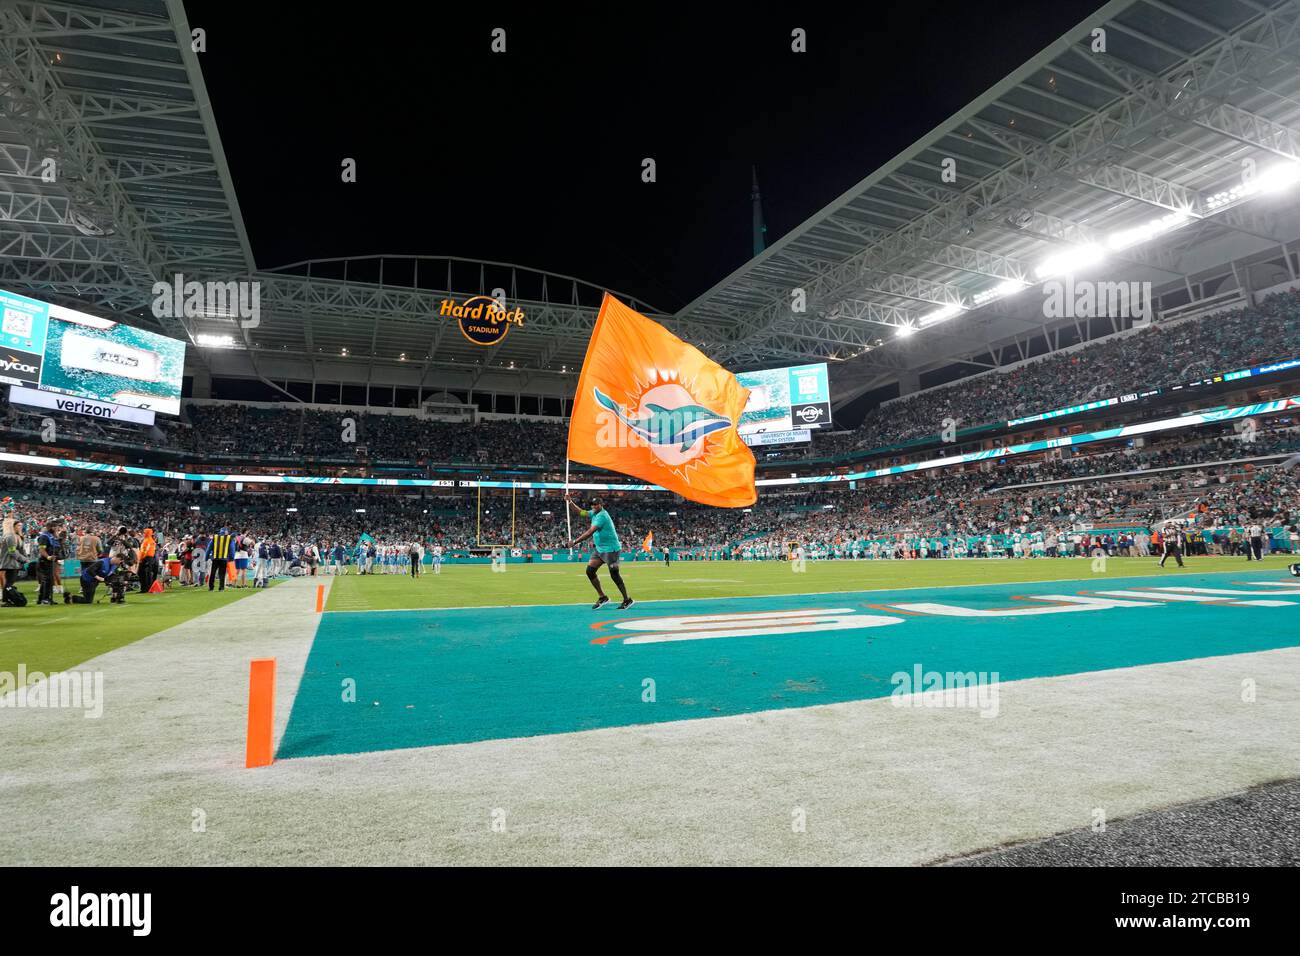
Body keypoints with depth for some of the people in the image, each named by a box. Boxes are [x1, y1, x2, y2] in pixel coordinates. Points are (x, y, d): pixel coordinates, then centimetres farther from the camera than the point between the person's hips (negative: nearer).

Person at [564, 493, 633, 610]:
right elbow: (581, 512, 17)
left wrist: (575, 542, -26)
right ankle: (602, 597, 14)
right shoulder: (594, 513, 8)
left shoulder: (602, 515, -20)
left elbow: (590, 532, -27)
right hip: (599, 549, 9)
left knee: (614, 575, -7)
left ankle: (627, 600, 5)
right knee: (590, 571, 4)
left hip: (610, 549, -9)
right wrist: (570, 501, 7)